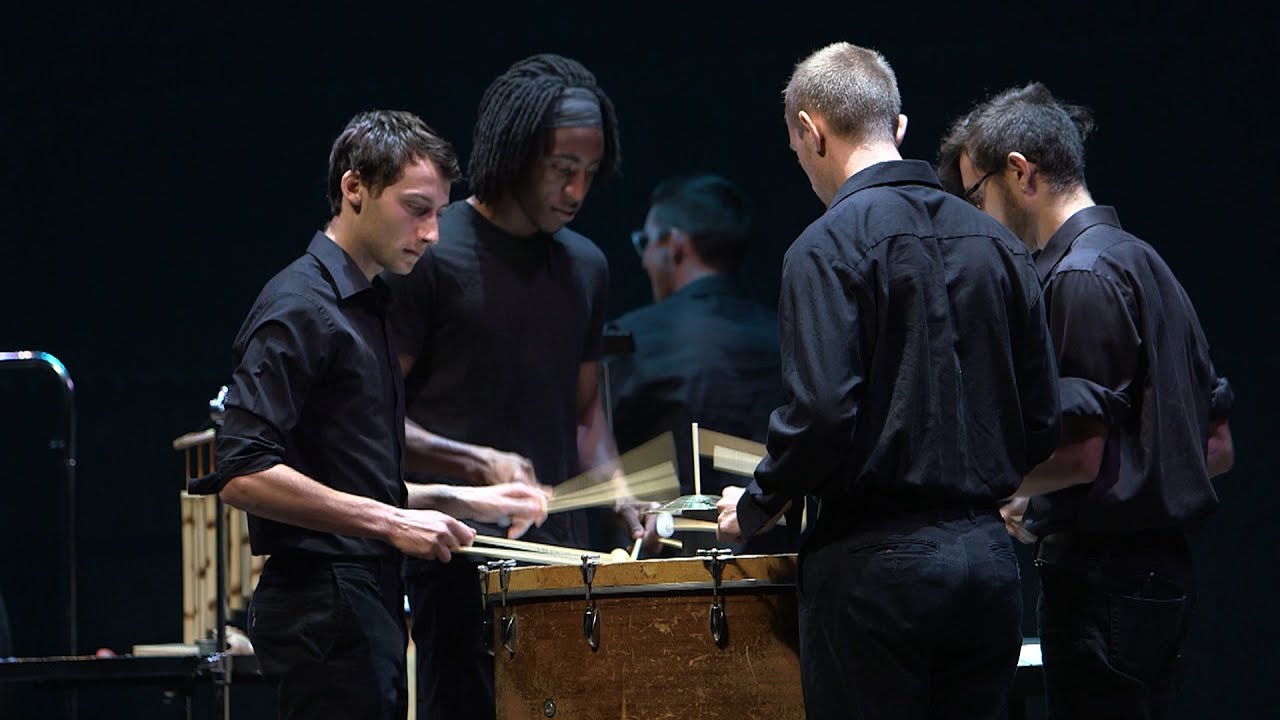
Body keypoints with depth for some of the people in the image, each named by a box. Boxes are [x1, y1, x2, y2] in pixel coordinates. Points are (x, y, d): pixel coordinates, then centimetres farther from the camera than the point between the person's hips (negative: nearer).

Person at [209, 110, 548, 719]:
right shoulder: (300, 309, -11)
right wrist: (390, 522, -22)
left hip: (368, 600, 10)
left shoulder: (363, 307, 20)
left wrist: (462, 502, 15)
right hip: (325, 606, -10)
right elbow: (243, 474, -22)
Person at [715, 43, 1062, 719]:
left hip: (879, 562, -6)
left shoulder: (829, 246, -8)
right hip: (989, 557, 6)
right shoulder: (998, 244, 12)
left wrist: (754, 507, -1)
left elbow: (822, 411, -17)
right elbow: (1042, 420, 12)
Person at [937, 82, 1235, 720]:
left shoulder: (1079, 278, -13)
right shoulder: (1144, 263, 17)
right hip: (1162, 565, 10)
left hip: (1103, 573, -10)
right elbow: (1218, 448, 19)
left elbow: (1082, 454, -19)